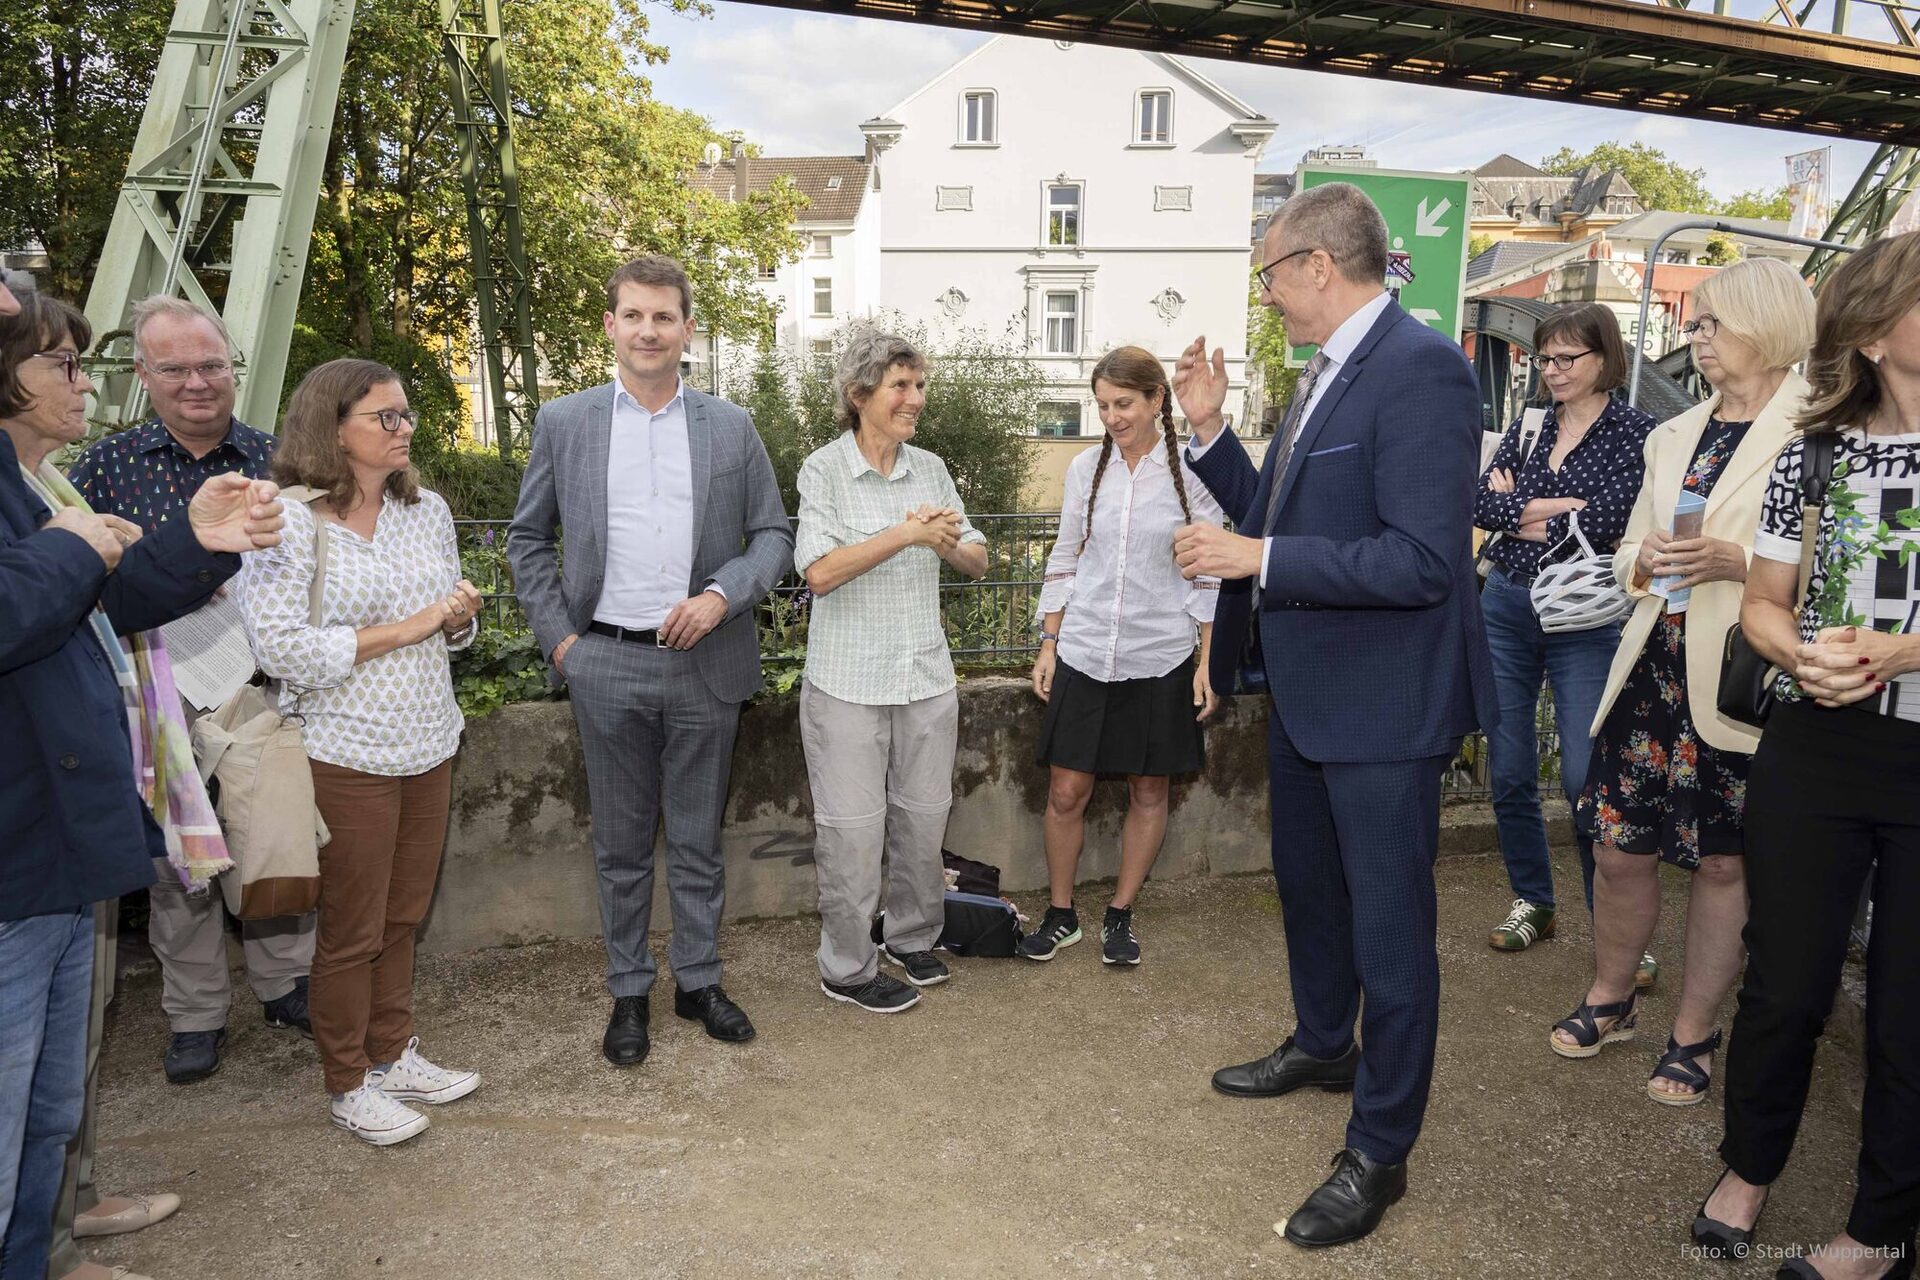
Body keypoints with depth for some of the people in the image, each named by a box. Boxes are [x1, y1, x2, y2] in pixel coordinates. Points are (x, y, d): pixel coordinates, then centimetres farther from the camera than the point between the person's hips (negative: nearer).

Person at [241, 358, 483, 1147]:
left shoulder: (428, 510, 6)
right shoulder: (288, 522, -13)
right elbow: (280, 647, -20)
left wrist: (460, 616, -6)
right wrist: (404, 629, -19)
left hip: (428, 746, 6)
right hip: (348, 755, -5)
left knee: (402, 918, 17)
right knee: (352, 931, 8)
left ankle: (392, 1054, 34)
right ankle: (349, 1085, 26)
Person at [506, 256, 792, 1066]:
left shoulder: (730, 427, 4)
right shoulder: (563, 421, 3)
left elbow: (774, 533, 5)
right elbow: (527, 538, 9)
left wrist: (723, 595, -11)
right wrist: (557, 636, 0)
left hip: (705, 664, 1)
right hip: (607, 664, 0)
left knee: (698, 840, 12)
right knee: (622, 845, 11)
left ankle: (699, 981, 28)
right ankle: (628, 992, 26)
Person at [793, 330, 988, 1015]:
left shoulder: (930, 468, 7)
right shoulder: (824, 469, -7)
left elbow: (977, 561, 12)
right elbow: (819, 571, -18)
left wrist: (950, 544, -11)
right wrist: (906, 533, -19)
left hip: (926, 676, 5)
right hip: (849, 681, -5)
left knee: (925, 816, 14)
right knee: (853, 828, 2)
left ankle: (912, 937, 35)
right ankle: (847, 967, 19)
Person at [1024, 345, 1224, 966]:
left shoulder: (1191, 471, -4)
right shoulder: (1086, 467, 3)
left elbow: (1209, 574, -1)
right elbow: (1064, 562, 10)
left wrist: (1209, 661, -5)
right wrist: (1048, 646, 6)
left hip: (1161, 658, -2)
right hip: (1085, 654, 2)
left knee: (1149, 792, 9)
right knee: (1066, 792, 3)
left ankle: (1121, 915, 25)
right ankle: (1060, 914, 20)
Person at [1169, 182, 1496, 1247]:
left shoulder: (1420, 368, -20)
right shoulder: (1325, 373, 9)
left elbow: (1423, 558, -27)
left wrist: (1260, 558, -24)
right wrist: (1210, 431, 4)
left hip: (1382, 703, -10)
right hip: (1305, 689, 10)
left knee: (1388, 927, 5)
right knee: (1307, 886, 26)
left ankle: (1379, 1151, 21)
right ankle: (1323, 1046, 49)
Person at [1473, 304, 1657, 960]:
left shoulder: (1636, 432, -5)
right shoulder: (1529, 424, 9)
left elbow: (1607, 522, -18)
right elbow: (1480, 503, -4)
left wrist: (1518, 509, -7)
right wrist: (1541, 511, -18)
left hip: (1583, 621, -4)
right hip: (1506, 608, 4)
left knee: (1586, 780, -6)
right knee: (1509, 773, 9)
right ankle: (1532, 902, 27)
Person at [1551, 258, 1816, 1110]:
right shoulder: (1673, 437, 14)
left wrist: (1734, 561, -22)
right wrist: (1648, 559, -3)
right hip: (1654, 668, 5)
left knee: (1723, 861, 7)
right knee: (1620, 844, 9)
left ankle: (1693, 1033, 23)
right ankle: (1610, 999, 31)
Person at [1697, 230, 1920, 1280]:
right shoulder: (1813, 454, 2)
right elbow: (1764, 605, 9)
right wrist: (1802, 653, -12)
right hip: (1812, 756, 2)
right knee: (1785, 984, 11)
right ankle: (1748, 1168, 36)